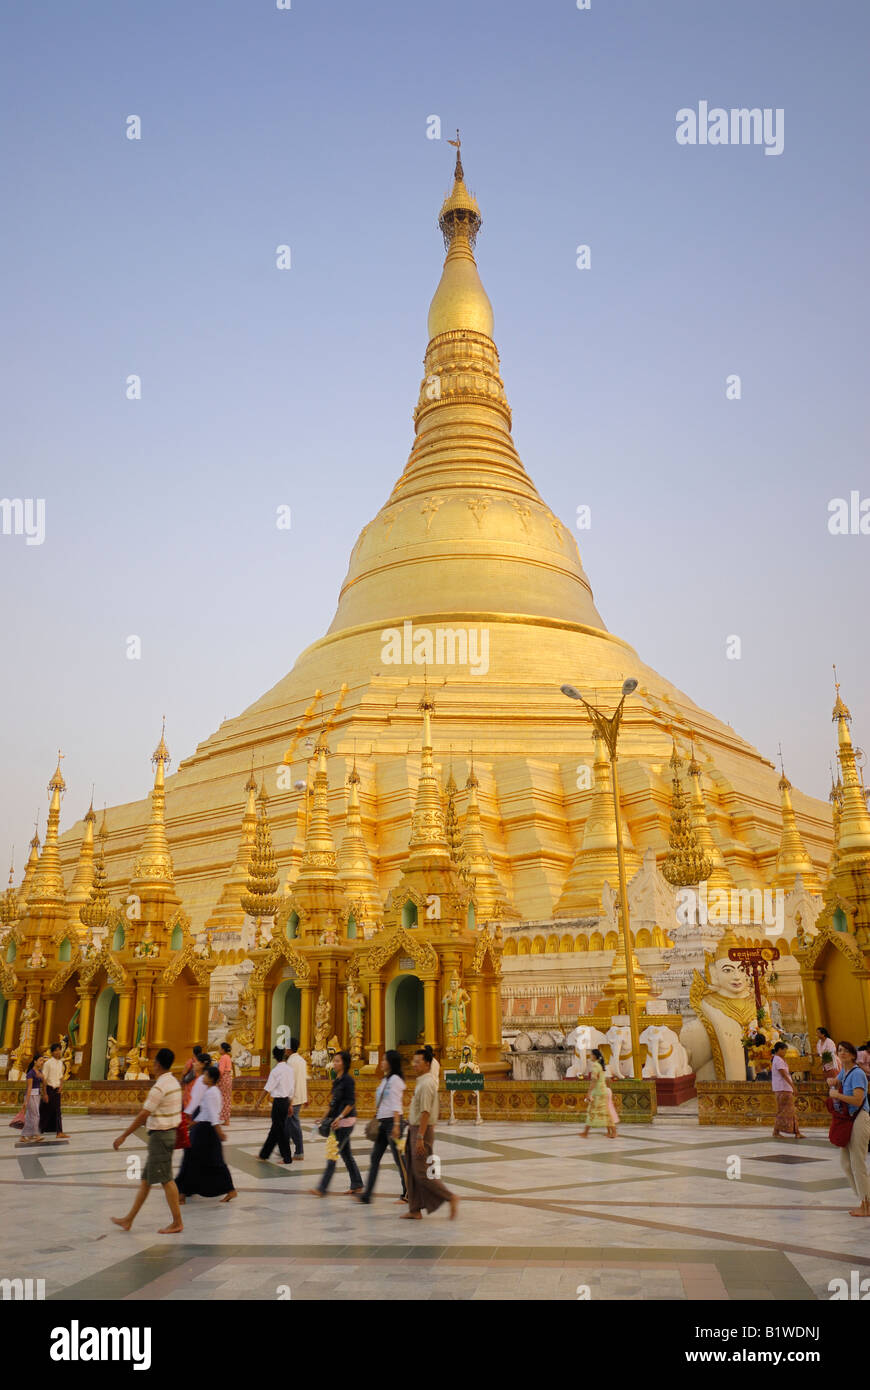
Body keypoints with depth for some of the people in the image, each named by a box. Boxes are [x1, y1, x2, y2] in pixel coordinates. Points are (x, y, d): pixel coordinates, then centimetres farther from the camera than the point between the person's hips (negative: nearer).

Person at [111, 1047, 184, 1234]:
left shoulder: (159, 1087, -20)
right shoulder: (174, 1082, 8)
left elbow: (143, 1115, -20)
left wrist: (123, 1136, -14)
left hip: (160, 1135, -9)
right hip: (170, 1132, 9)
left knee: (166, 1180, -2)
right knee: (145, 1178, 16)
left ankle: (177, 1222, 4)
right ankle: (129, 1219, 24)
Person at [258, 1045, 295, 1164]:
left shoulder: (276, 1070, -15)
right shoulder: (289, 1068, 5)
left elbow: (268, 1088, -12)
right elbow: (292, 1088, 9)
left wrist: (261, 1100, 0)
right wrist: (290, 1105, 16)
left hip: (278, 1101, -7)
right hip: (286, 1100, 8)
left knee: (280, 1130, 2)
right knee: (276, 1128, 15)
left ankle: (287, 1157, 5)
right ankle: (264, 1154, 26)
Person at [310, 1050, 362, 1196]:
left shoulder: (348, 1080, -13)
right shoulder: (337, 1080, 13)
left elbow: (351, 1102, -18)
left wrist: (340, 1117, -25)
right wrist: (326, 1117, 17)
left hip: (346, 1121, -9)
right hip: (339, 1122, 9)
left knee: (333, 1154, -8)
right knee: (346, 1153, 13)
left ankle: (322, 1188, -7)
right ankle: (357, 1184, 23)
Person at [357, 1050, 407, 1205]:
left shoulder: (395, 1079, -12)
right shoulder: (385, 1079, 15)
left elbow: (396, 1105, -19)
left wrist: (396, 1125, -24)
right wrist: (376, 1120, 18)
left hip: (392, 1121, -9)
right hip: (382, 1122, 9)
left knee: (399, 1158, 0)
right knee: (374, 1157, 6)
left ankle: (407, 1194, 11)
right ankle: (367, 1195, 8)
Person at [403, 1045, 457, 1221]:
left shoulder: (426, 1084, -19)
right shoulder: (421, 1082, 13)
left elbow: (425, 1112, -24)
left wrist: (420, 1137, -26)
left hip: (423, 1130, -10)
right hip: (415, 1128, 10)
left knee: (421, 1173, -7)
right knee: (412, 1172, 12)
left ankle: (451, 1198, 1)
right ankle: (415, 1210, 18)